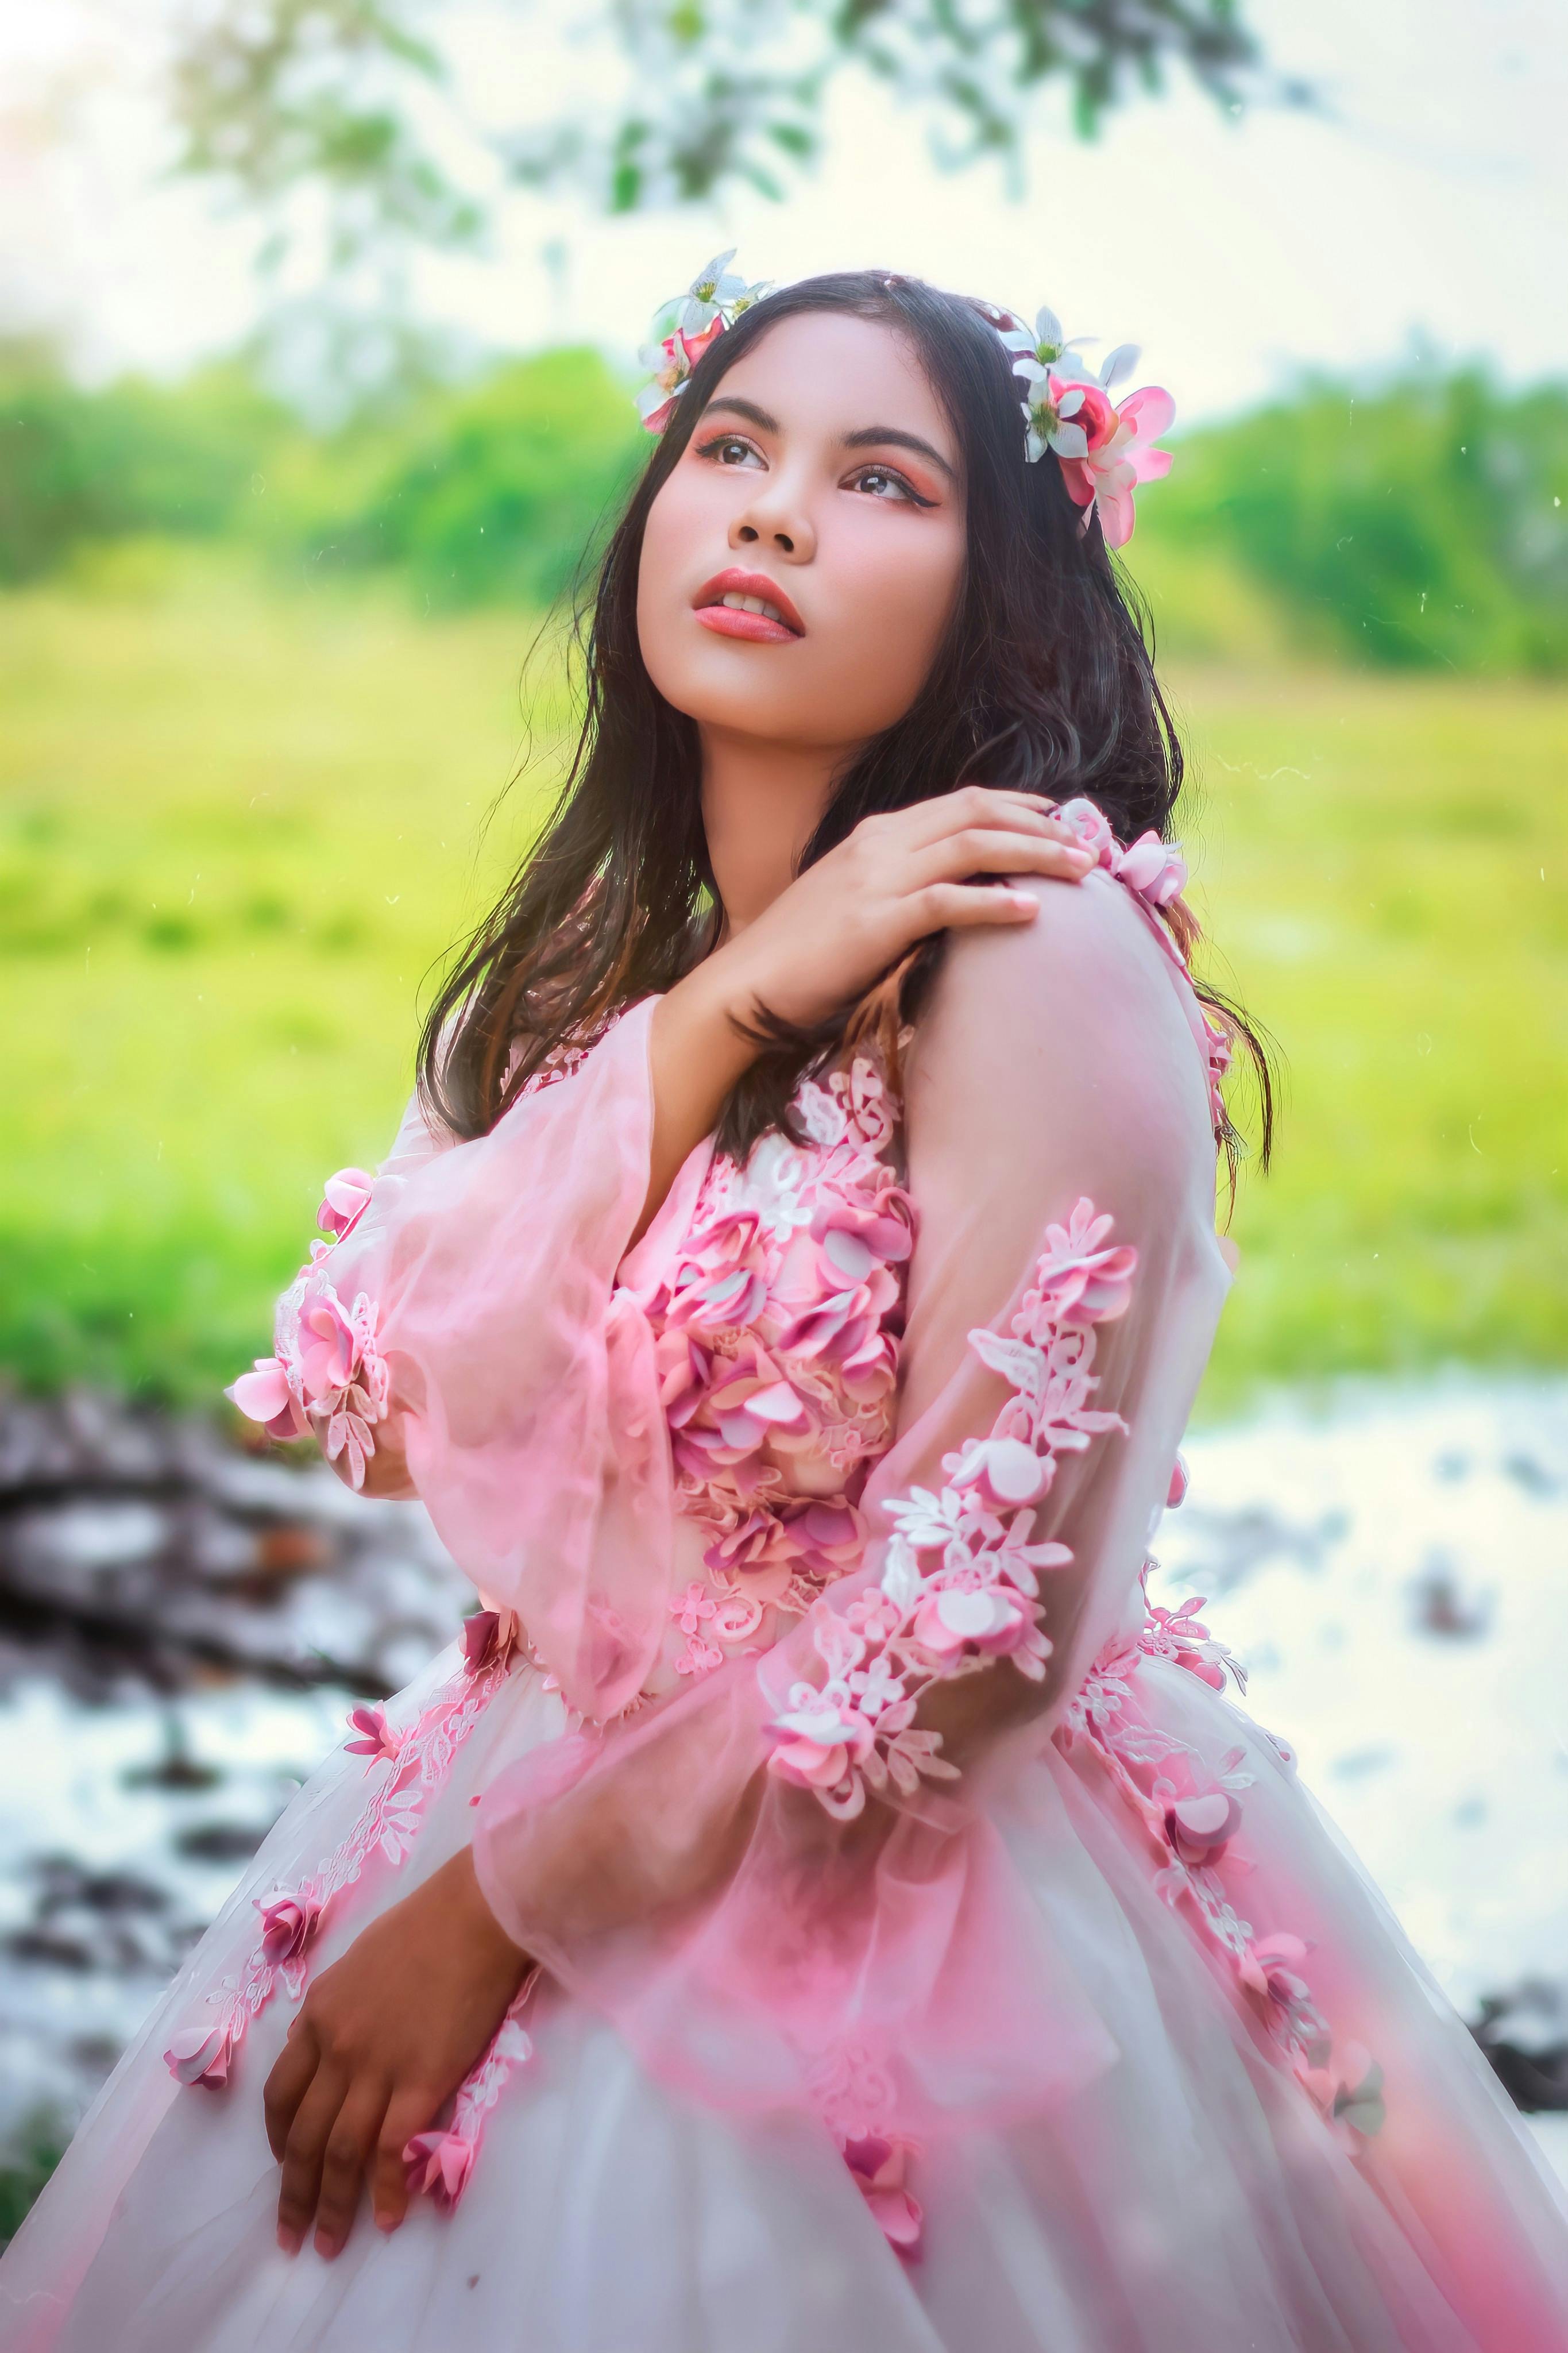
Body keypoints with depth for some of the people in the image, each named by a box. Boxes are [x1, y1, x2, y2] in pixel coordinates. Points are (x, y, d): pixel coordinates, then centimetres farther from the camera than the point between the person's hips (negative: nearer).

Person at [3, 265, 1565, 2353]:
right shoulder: (592, 948, 4)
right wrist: (723, 1008, -19)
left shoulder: (1039, 948, -18)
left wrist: (504, 1905, -15)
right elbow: (386, 1415, -9)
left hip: (892, 1898, -6)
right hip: (540, 1776, 6)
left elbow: (992, 1613, -21)